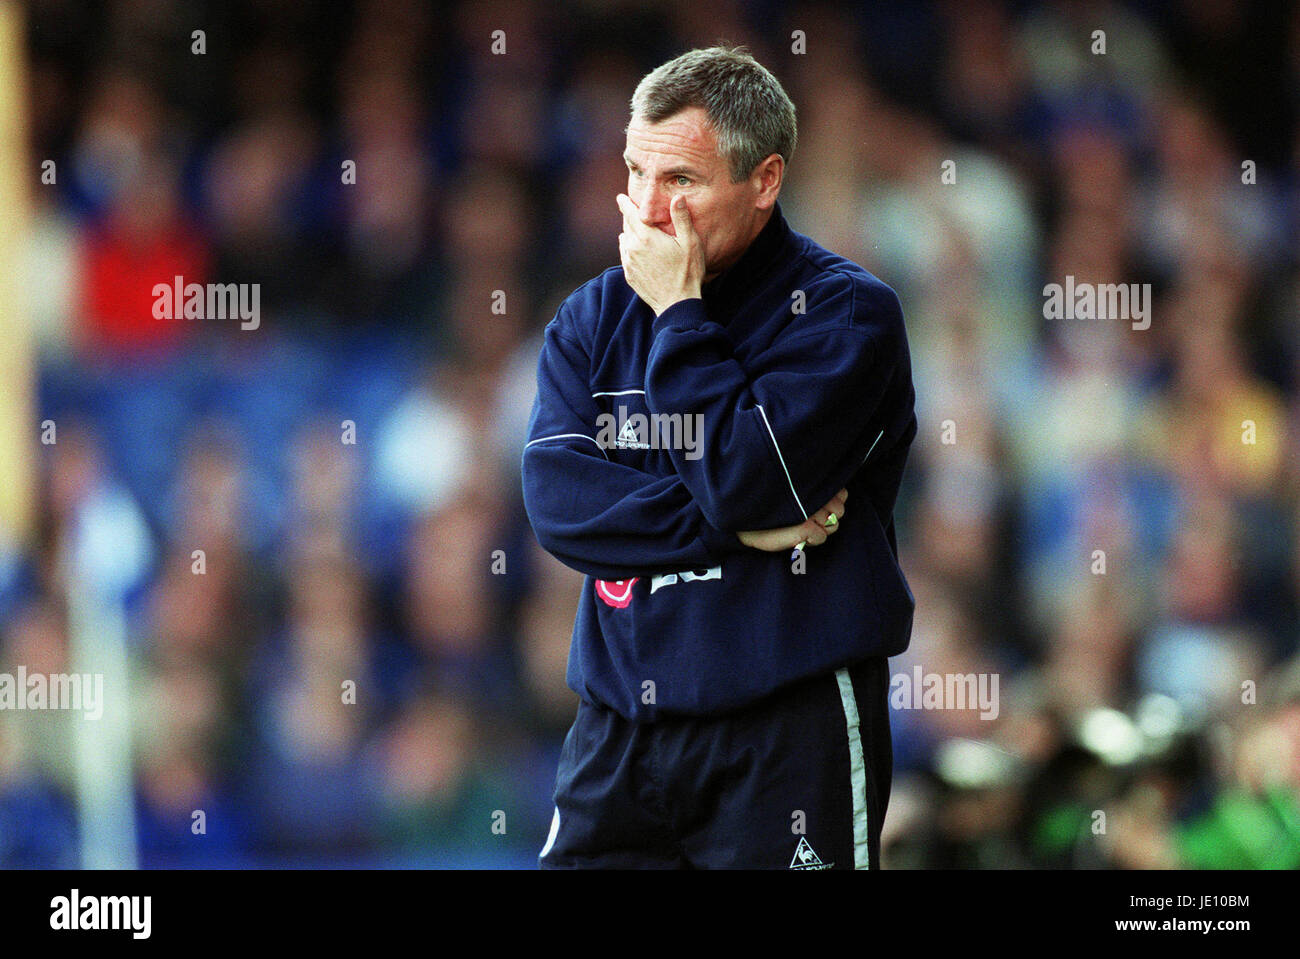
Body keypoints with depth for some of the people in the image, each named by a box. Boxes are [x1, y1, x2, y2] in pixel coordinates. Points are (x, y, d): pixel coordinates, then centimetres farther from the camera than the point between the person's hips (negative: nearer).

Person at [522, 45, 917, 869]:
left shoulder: (844, 313, -4)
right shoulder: (593, 318, 11)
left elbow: (747, 481, -17)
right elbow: (558, 500, -4)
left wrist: (680, 315, -11)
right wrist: (739, 527, -14)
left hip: (786, 736, -5)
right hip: (621, 729, 5)